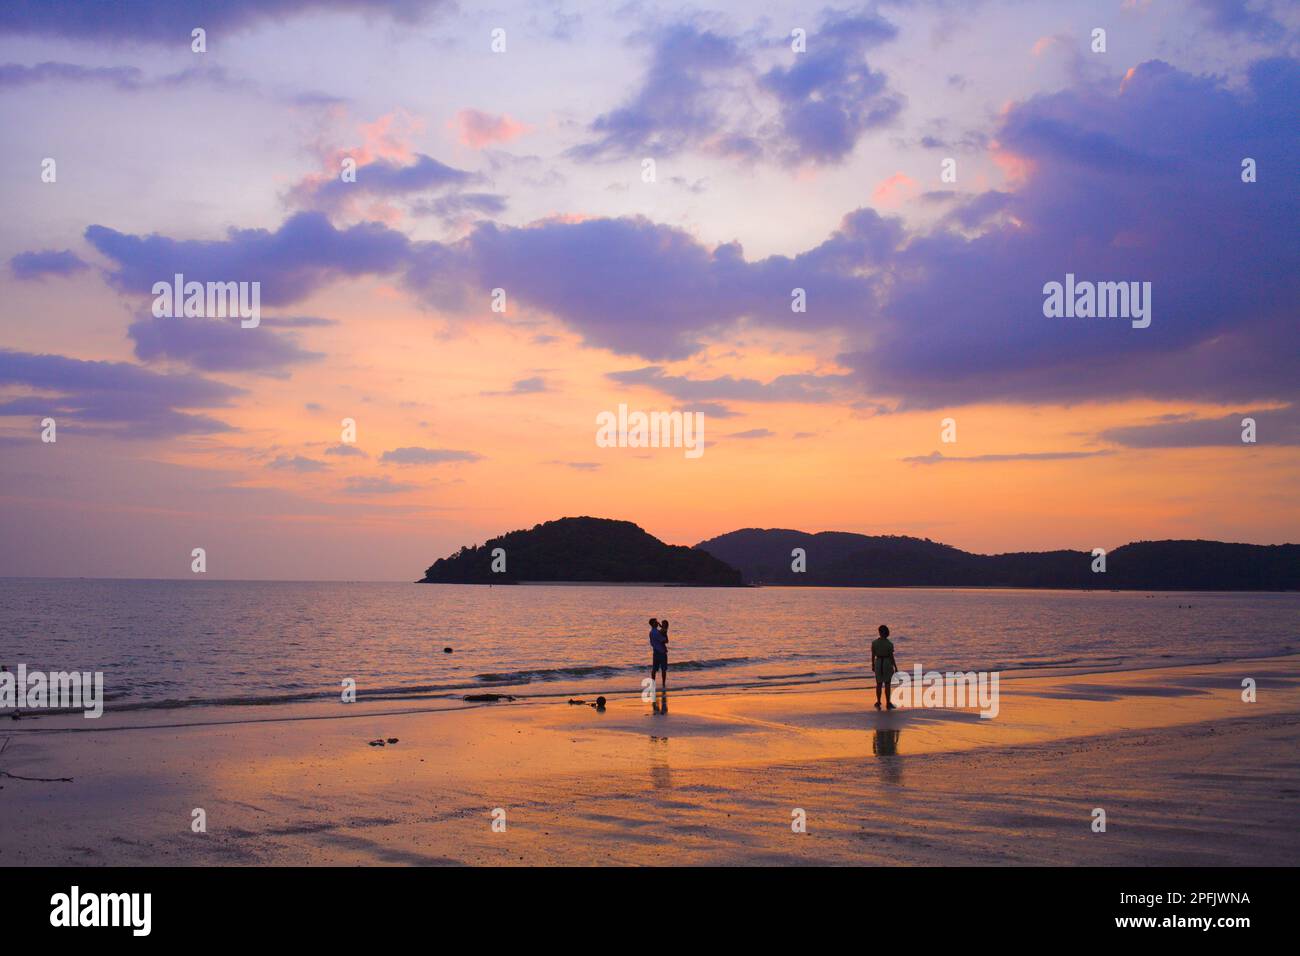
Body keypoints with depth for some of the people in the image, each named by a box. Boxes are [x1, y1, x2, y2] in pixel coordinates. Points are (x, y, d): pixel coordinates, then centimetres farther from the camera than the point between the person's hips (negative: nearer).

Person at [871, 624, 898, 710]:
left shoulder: (874, 642, -4)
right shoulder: (890, 644, -12)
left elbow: (873, 655, 1)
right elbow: (891, 656, -11)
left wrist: (873, 666, 12)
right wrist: (895, 667, -3)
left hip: (878, 663, 3)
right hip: (887, 663, -3)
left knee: (879, 684, 12)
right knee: (887, 684, 5)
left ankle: (878, 702, 5)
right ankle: (888, 703, 9)